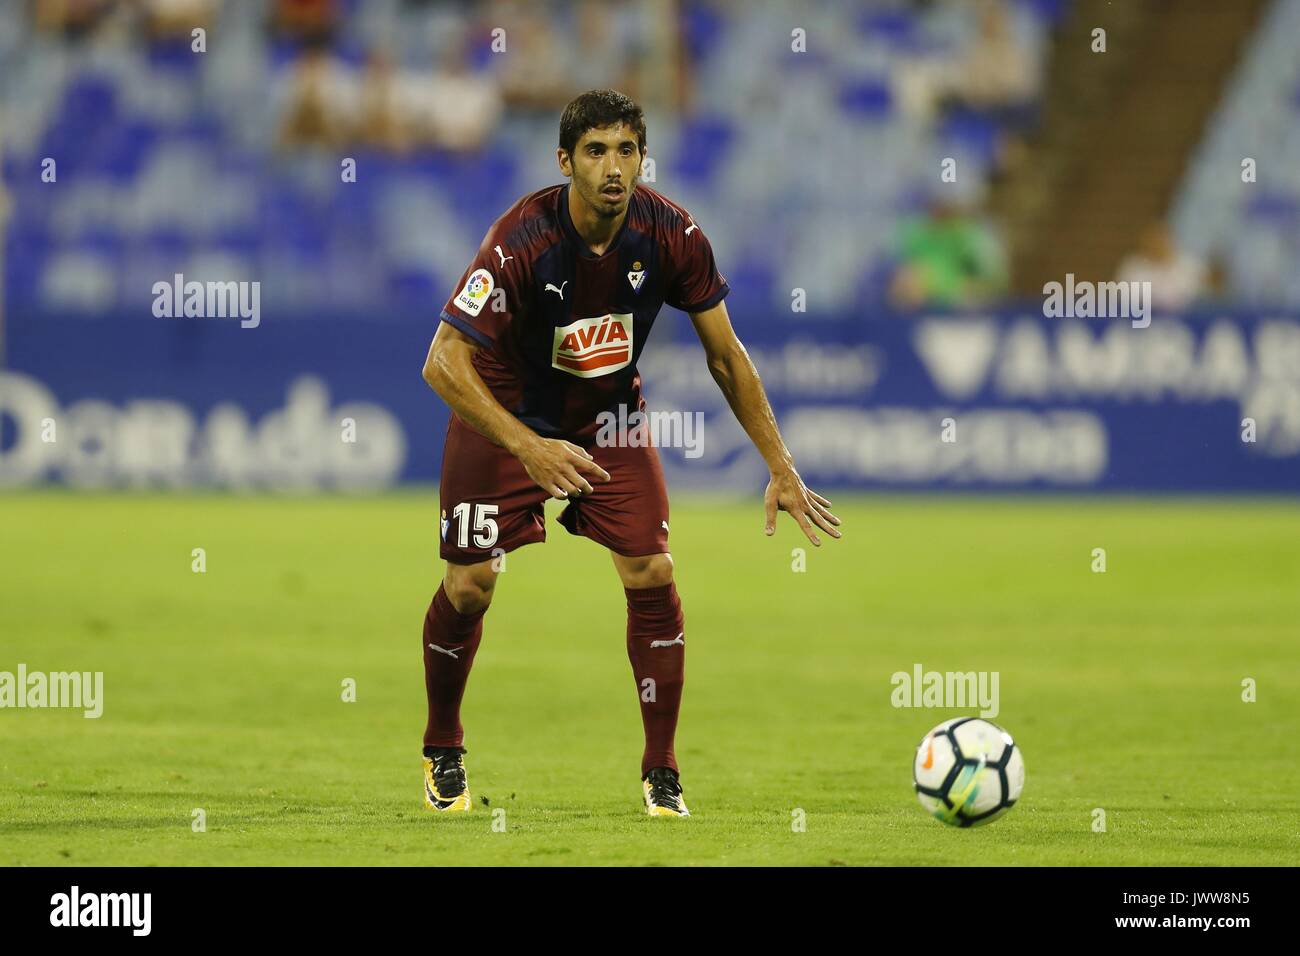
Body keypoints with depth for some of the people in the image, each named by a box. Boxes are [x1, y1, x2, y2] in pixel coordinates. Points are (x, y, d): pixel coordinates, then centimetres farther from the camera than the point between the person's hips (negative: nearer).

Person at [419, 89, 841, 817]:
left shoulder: (673, 236, -20)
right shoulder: (524, 240, -31)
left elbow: (726, 354, -6)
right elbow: (445, 362, -32)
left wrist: (782, 469, -8)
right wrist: (527, 449, -44)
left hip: (610, 416, 3)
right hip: (508, 415, -3)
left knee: (653, 576, -10)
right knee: (470, 586, -6)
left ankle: (662, 776, 1)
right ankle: (444, 751, 21)